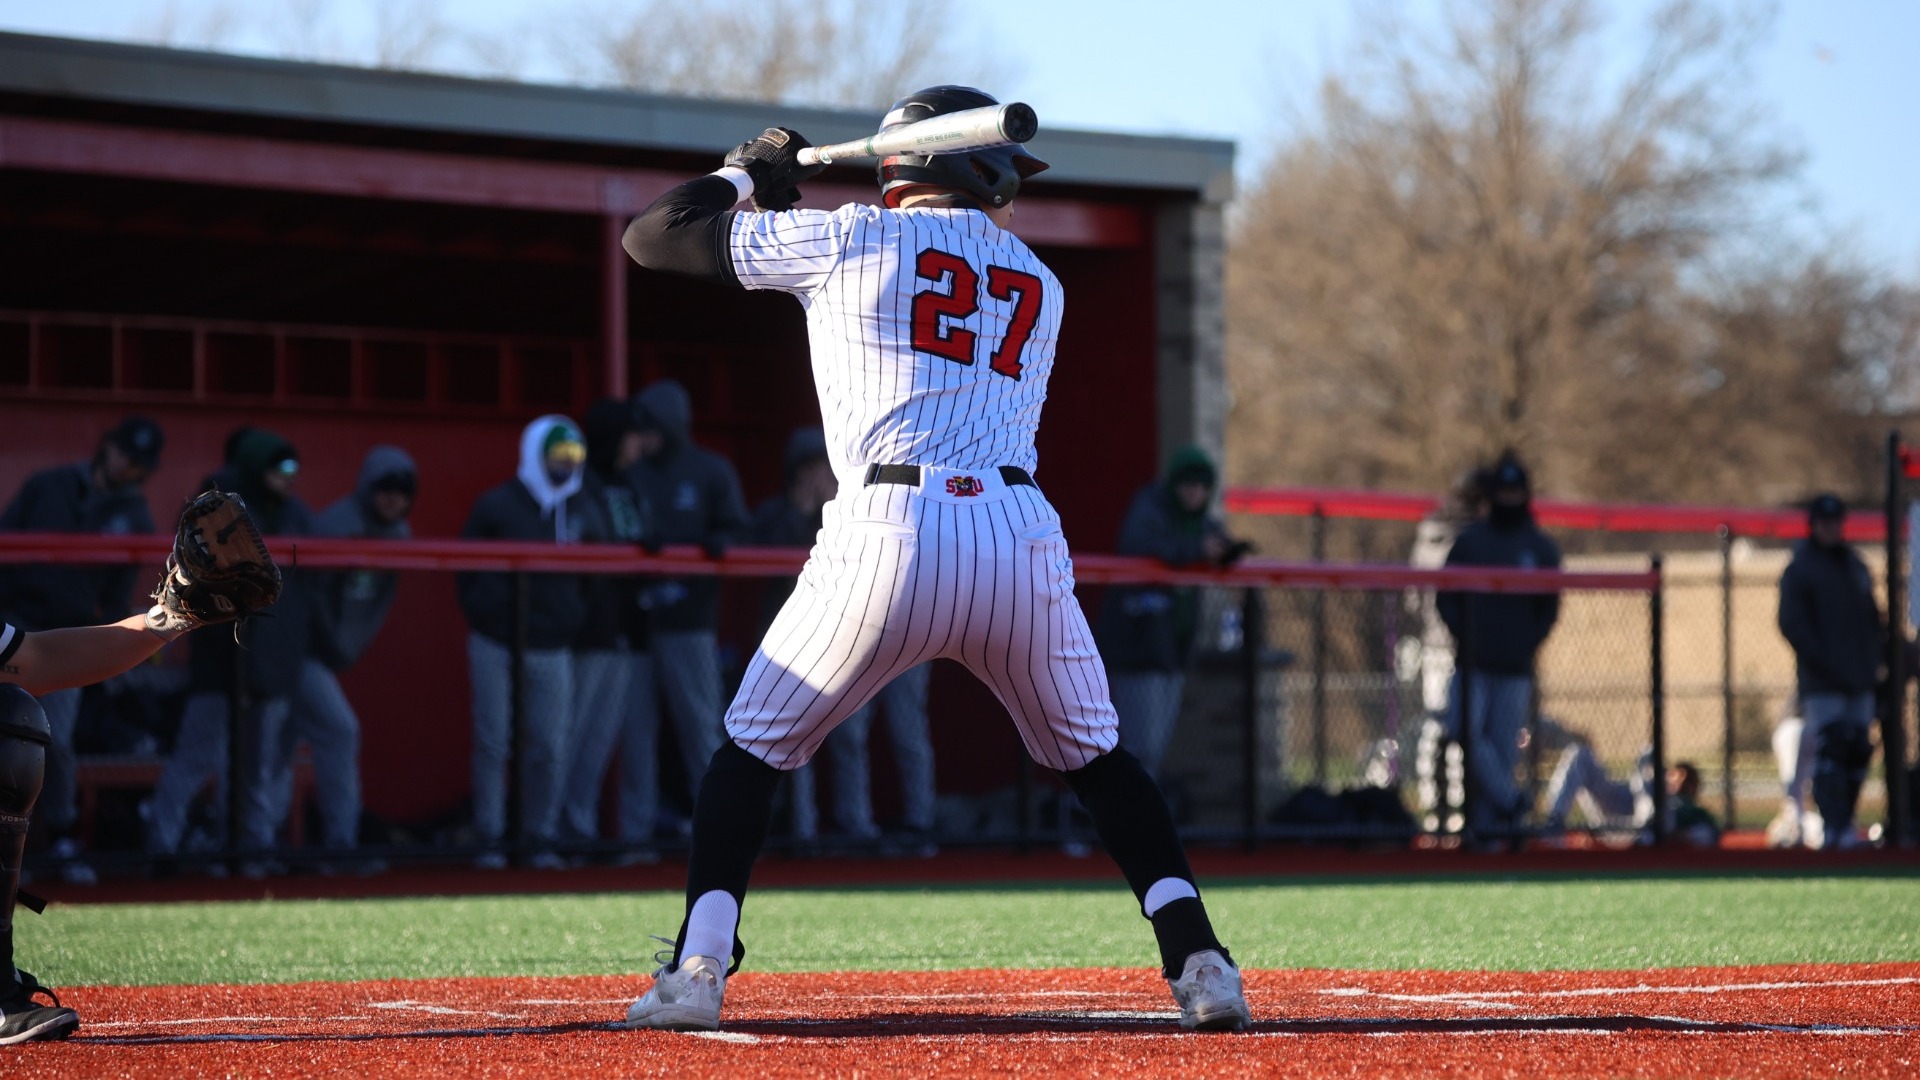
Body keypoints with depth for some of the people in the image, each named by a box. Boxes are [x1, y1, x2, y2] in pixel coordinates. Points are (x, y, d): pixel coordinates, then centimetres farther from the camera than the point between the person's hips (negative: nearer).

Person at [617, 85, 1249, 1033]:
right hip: (1021, 536, 3)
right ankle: (1197, 962, 8)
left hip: (888, 532, -3)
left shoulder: (848, 240, 10)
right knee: (1095, 758, 21)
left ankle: (698, 970, 1)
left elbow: (653, 234, 13)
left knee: (753, 748, 14)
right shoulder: (1037, 288, 22)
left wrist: (748, 172, 33)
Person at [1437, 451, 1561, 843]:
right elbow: (1446, 597, 7)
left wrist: (1527, 646, -4)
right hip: (1472, 663, 0)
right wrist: (1464, 637, -7)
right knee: (1467, 731, -19)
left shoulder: (1541, 548, 8)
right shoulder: (1470, 541, 7)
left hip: (1515, 667, 0)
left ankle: (1487, 825, 4)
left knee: (1504, 747, -1)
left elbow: (1549, 608, 10)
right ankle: (1509, 799, -7)